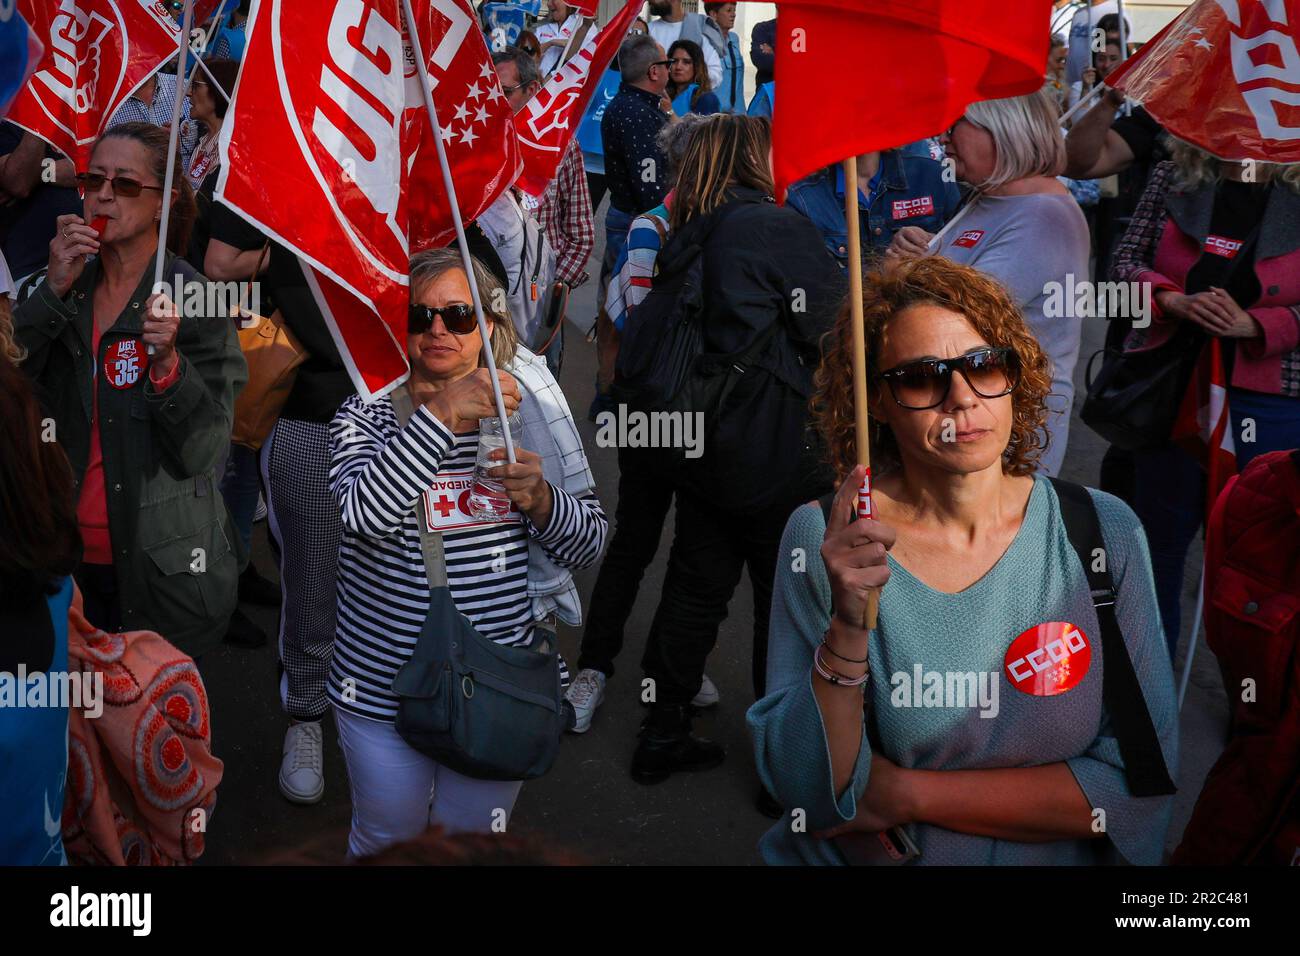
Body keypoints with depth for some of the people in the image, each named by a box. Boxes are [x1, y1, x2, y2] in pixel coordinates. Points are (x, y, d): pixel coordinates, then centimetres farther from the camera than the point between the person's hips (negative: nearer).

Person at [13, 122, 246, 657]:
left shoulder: (197, 299, -11)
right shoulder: (70, 287, 3)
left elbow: (205, 452, -15)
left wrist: (168, 363, -29)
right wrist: (54, 291, -15)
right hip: (71, 559, 5)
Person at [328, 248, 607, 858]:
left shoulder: (522, 410, 0)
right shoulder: (369, 411, -5)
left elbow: (590, 546, 0)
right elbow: (362, 512, -27)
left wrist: (542, 500, -20)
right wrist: (445, 413, -32)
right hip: (383, 688, -1)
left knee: (473, 842, 18)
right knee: (388, 841, 17)